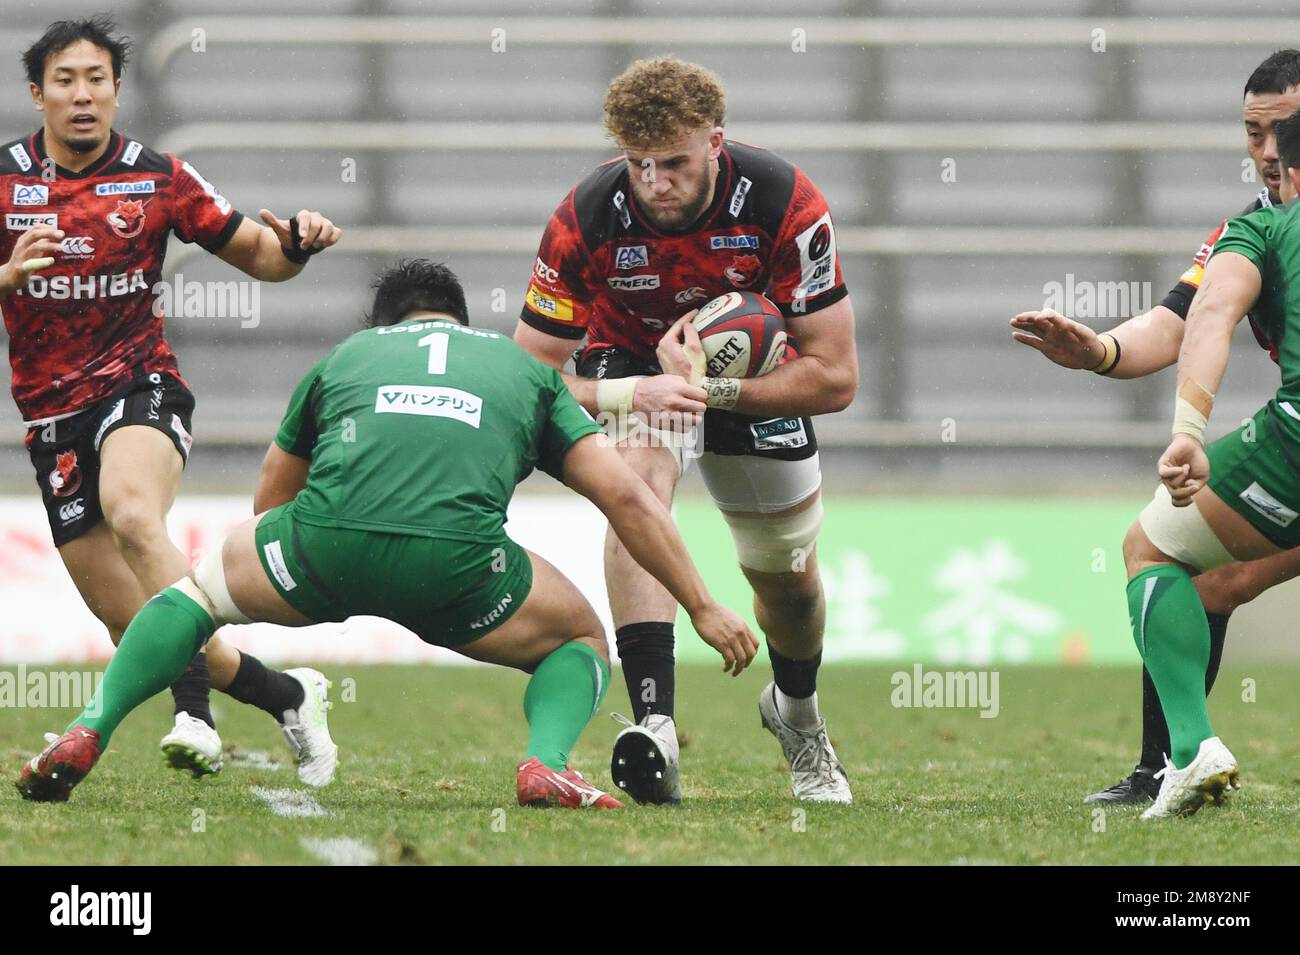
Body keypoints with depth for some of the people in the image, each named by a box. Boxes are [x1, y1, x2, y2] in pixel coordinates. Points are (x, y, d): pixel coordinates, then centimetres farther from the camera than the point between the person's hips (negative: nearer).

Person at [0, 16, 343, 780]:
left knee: (132, 513, -37)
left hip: (140, 384, -3)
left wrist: (296, 243, -14)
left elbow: (258, 257, 7)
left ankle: (196, 715, -43)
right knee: (134, 630, 2)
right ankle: (289, 696, 23)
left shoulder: (158, 178, 0)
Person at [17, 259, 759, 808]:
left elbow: (270, 501, 42)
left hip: (326, 540, 1)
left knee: (201, 585, 31)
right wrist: (703, 608, 25)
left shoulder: (343, 357, 32)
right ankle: (547, 761, -5)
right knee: (582, 640, 27)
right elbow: (626, 496, 20)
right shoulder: (524, 367, 30)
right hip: (456, 562, -1)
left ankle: (87, 735, 11)